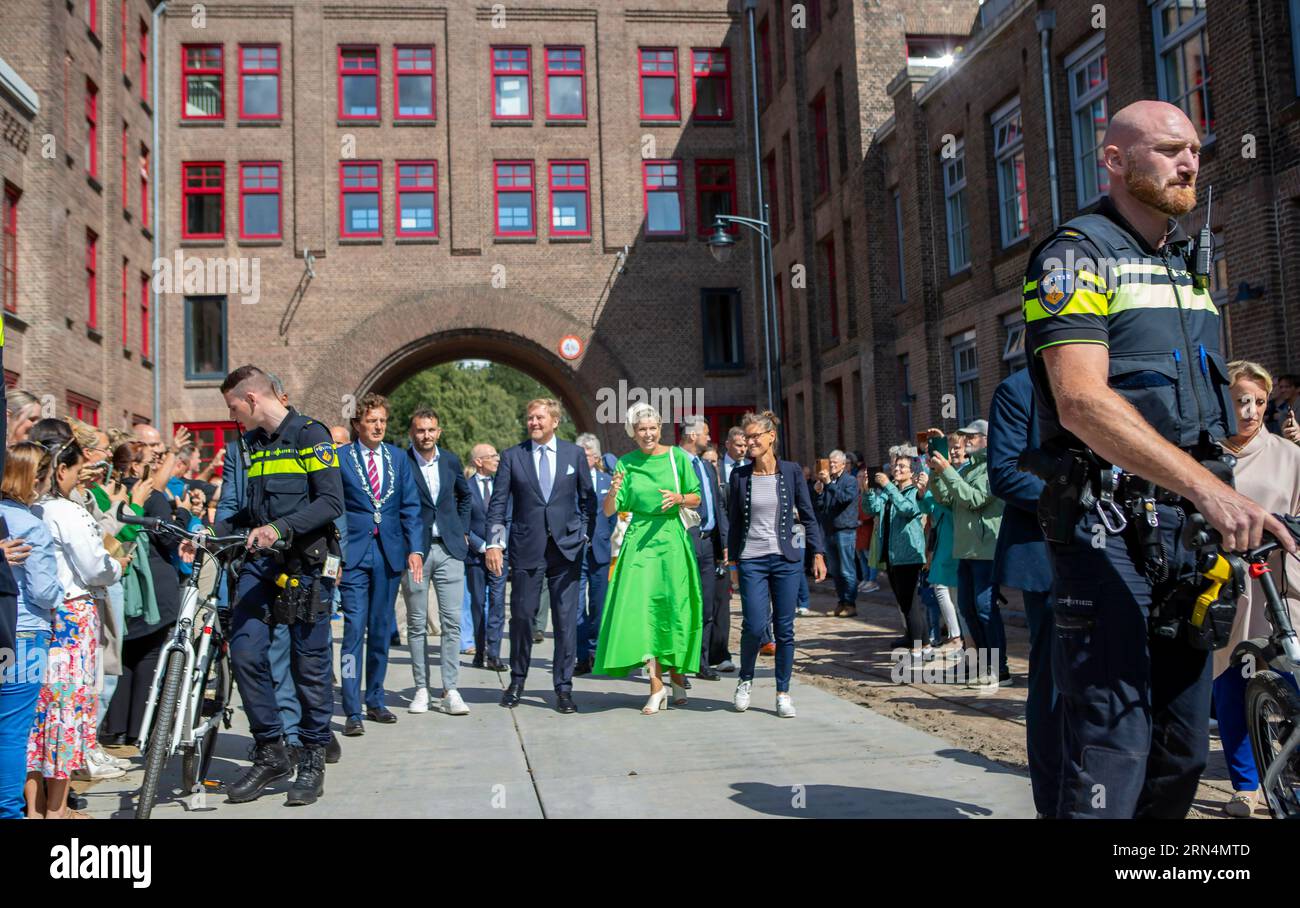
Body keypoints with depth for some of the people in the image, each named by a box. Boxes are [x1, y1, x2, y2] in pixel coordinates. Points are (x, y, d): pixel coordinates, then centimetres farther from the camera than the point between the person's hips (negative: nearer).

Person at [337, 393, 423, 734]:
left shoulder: (398, 457, 11)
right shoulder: (340, 458, 0)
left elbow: (410, 506, 9)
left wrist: (415, 549, -1)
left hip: (389, 552, 4)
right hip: (353, 553, -4)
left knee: (382, 630, 11)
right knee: (354, 629, -8)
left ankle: (375, 700, 23)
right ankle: (352, 711, -4)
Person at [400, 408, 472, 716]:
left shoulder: (450, 461, 7)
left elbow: (464, 495, 24)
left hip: (448, 549, 3)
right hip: (414, 550, -3)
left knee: (452, 620, -2)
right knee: (416, 623, 5)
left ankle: (450, 690, 3)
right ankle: (421, 689, 13)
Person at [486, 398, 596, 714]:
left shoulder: (575, 454, 6)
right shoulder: (512, 456, 4)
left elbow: (587, 499, 11)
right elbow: (498, 503, 2)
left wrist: (585, 535, 3)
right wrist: (493, 543, -7)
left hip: (566, 548, 0)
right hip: (525, 549, 0)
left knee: (566, 619, 0)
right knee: (521, 616, 5)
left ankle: (564, 688, 9)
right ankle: (517, 681, 23)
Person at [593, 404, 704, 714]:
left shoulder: (677, 456, 3)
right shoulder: (626, 464, 4)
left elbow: (696, 499, 8)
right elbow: (609, 511, 0)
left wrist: (679, 498, -12)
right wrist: (612, 493, -21)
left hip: (672, 538, 0)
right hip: (639, 540, 0)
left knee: (674, 609, 1)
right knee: (640, 607, -8)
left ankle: (677, 678, 22)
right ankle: (656, 686, -1)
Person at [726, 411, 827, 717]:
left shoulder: (791, 471, 0)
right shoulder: (740, 475, 2)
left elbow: (808, 516, 3)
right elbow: (735, 521, 8)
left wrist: (818, 554, -2)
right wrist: (732, 560, 8)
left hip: (787, 559, 0)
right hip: (752, 560, 0)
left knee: (784, 629, 3)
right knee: (754, 625, -9)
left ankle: (783, 692, 16)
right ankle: (745, 680, 17)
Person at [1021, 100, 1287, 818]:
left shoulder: (1188, 265, 20)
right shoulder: (1075, 255, -5)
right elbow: (1082, 401, -20)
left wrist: (1218, 503, 12)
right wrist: (1207, 486, -29)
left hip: (1188, 525, 8)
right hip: (1107, 528, -8)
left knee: (1182, 752, 12)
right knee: (1113, 745, -11)